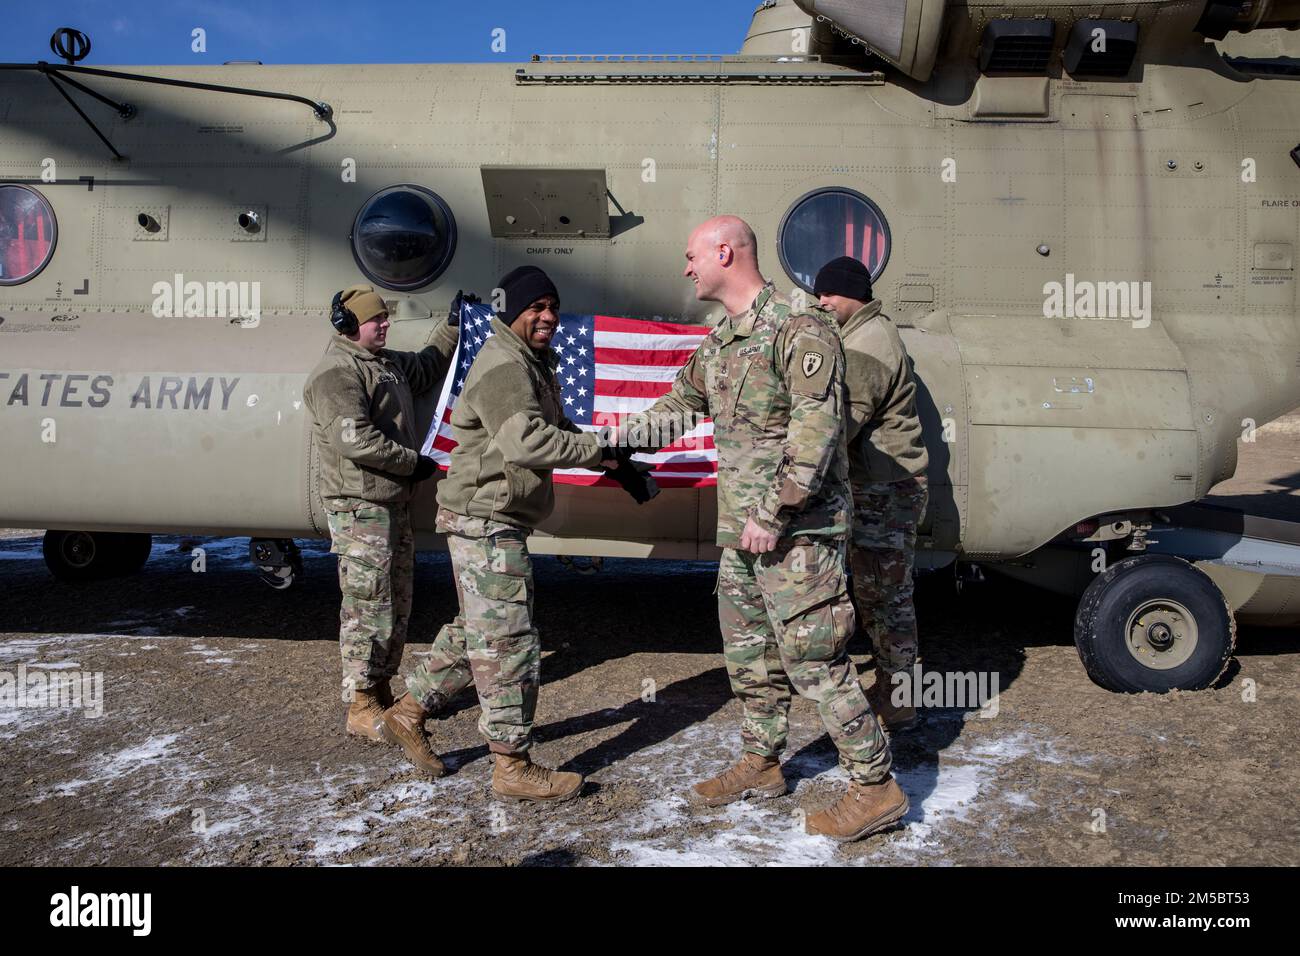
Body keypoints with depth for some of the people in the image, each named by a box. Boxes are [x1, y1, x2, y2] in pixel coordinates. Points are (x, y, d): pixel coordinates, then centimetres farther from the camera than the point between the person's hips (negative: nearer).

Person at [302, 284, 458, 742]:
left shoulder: (389, 362, 16)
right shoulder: (337, 373, -15)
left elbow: (427, 366, 35)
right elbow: (355, 441, -23)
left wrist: (452, 324, 24)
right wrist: (413, 462, -14)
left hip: (394, 502, 10)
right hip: (359, 506, -10)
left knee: (397, 604, 15)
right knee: (368, 607, -6)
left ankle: (381, 690, 28)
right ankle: (361, 706, 4)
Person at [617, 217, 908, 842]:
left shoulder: (799, 328, -15)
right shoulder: (718, 341, 14)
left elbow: (817, 429, -22)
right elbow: (680, 404, 27)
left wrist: (773, 515, -23)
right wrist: (614, 439, 25)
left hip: (796, 531, -9)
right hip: (740, 529, 9)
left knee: (813, 658, -5)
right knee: (748, 652, 18)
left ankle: (875, 788, 8)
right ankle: (760, 764, 34)